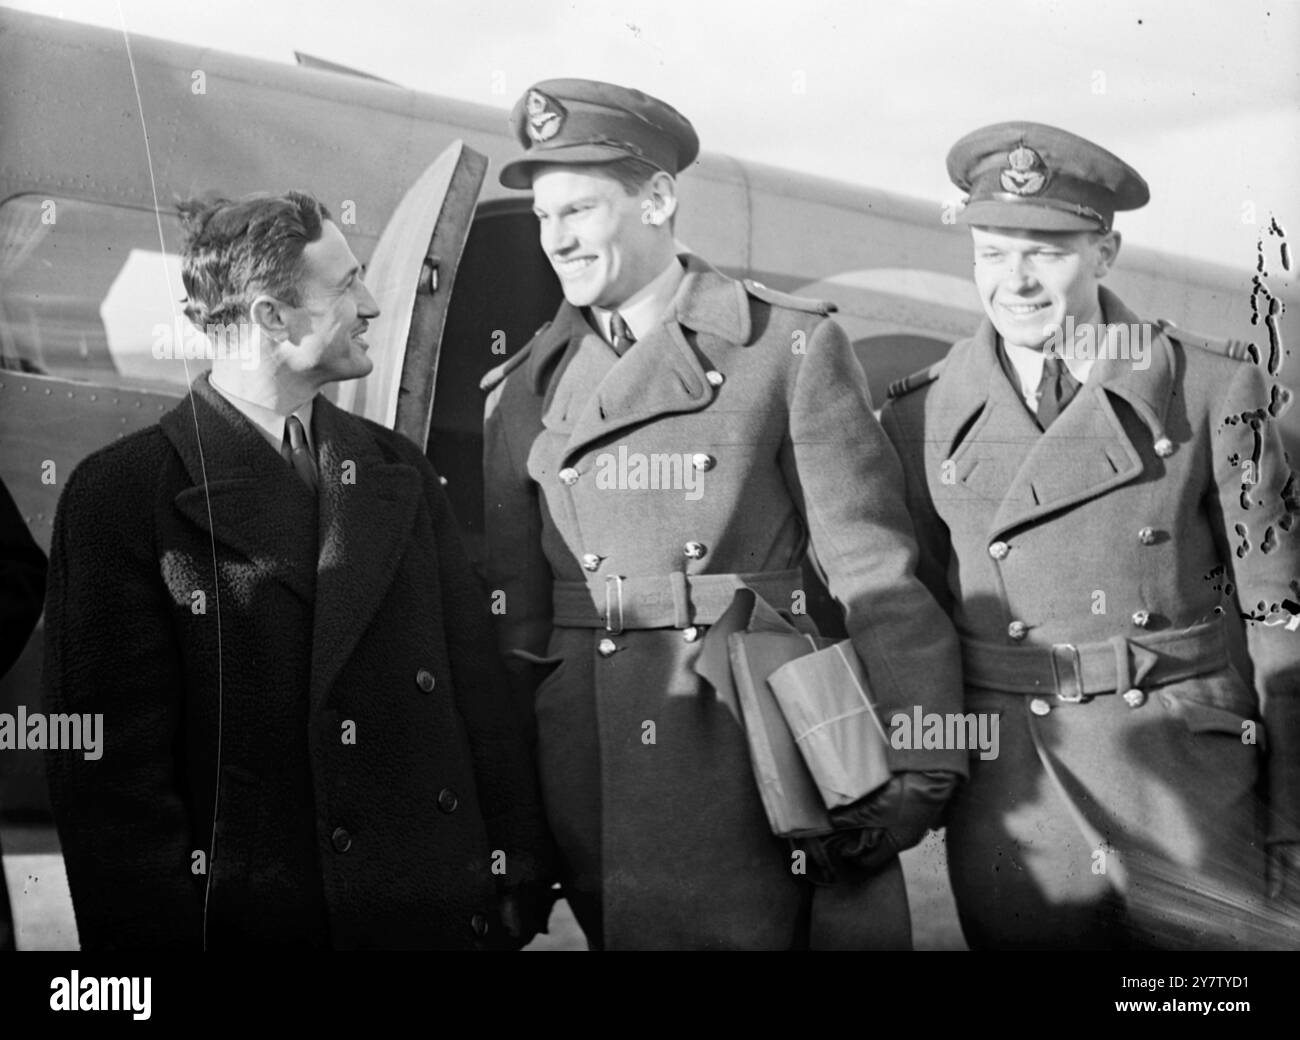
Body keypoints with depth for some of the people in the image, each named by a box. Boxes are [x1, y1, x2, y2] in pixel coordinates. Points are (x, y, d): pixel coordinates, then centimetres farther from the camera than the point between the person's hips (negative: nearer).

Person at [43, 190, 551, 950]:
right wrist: (161, 928, -11)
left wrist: (515, 875, 4)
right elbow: (114, 752, -8)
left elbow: (478, 682, 7)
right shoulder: (122, 494, -7)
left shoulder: (400, 471, 8)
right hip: (242, 916, -4)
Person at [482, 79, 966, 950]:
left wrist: (913, 769, -13)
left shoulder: (792, 347, -2)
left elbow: (876, 574, -7)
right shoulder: (527, 388, 9)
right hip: (593, 774, 3)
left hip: (759, 742, -3)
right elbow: (515, 616, 9)